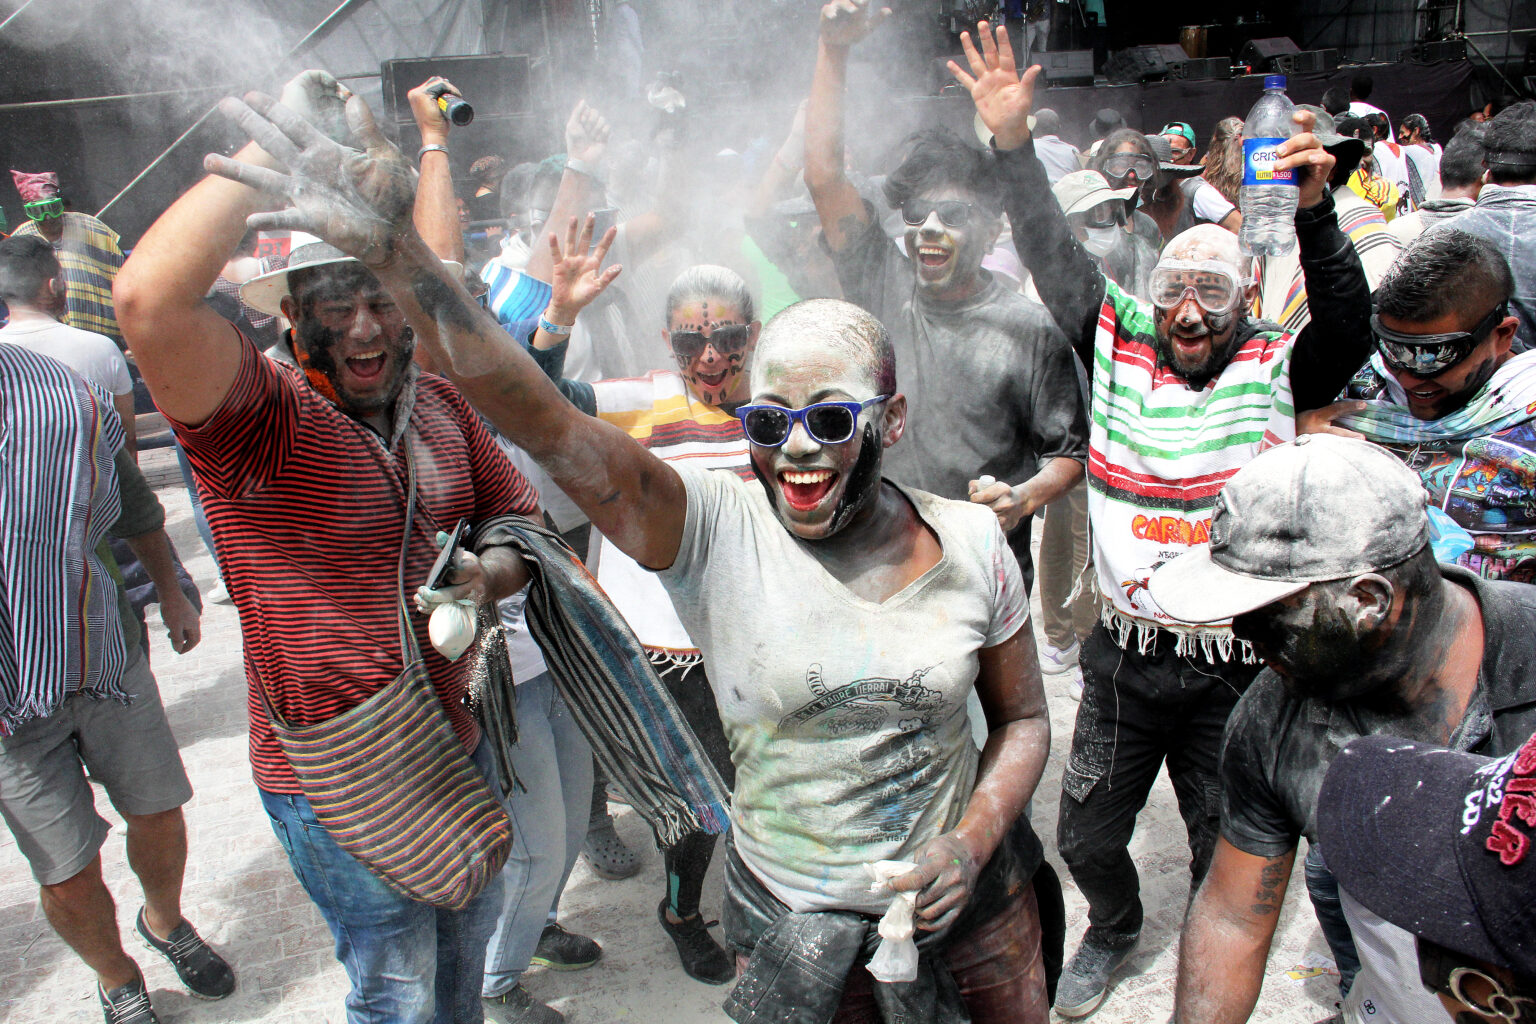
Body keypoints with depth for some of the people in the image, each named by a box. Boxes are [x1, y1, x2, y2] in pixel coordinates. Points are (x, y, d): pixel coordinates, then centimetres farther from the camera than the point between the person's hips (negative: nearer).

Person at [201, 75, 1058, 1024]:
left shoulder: (970, 541, -11)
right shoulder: (713, 528, -19)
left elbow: (1024, 718, 2)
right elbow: (546, 422, -33)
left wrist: (974, 841, -15)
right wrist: (394, 249, -43)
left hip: (973, 901, 3)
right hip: (799, 922, -2)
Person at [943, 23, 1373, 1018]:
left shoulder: (1276, 369, -6)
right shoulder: (1121, 343, -2)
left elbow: (1348, 327, -24)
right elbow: (1056, 256, -4)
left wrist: (1315, 213, -39)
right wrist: (1014, 142, -11)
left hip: (1233, 665, -1)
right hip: (1125, 655, 2)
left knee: (1228, 856, 17)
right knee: (1087, 836, 16)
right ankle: (1114, 928, 49)